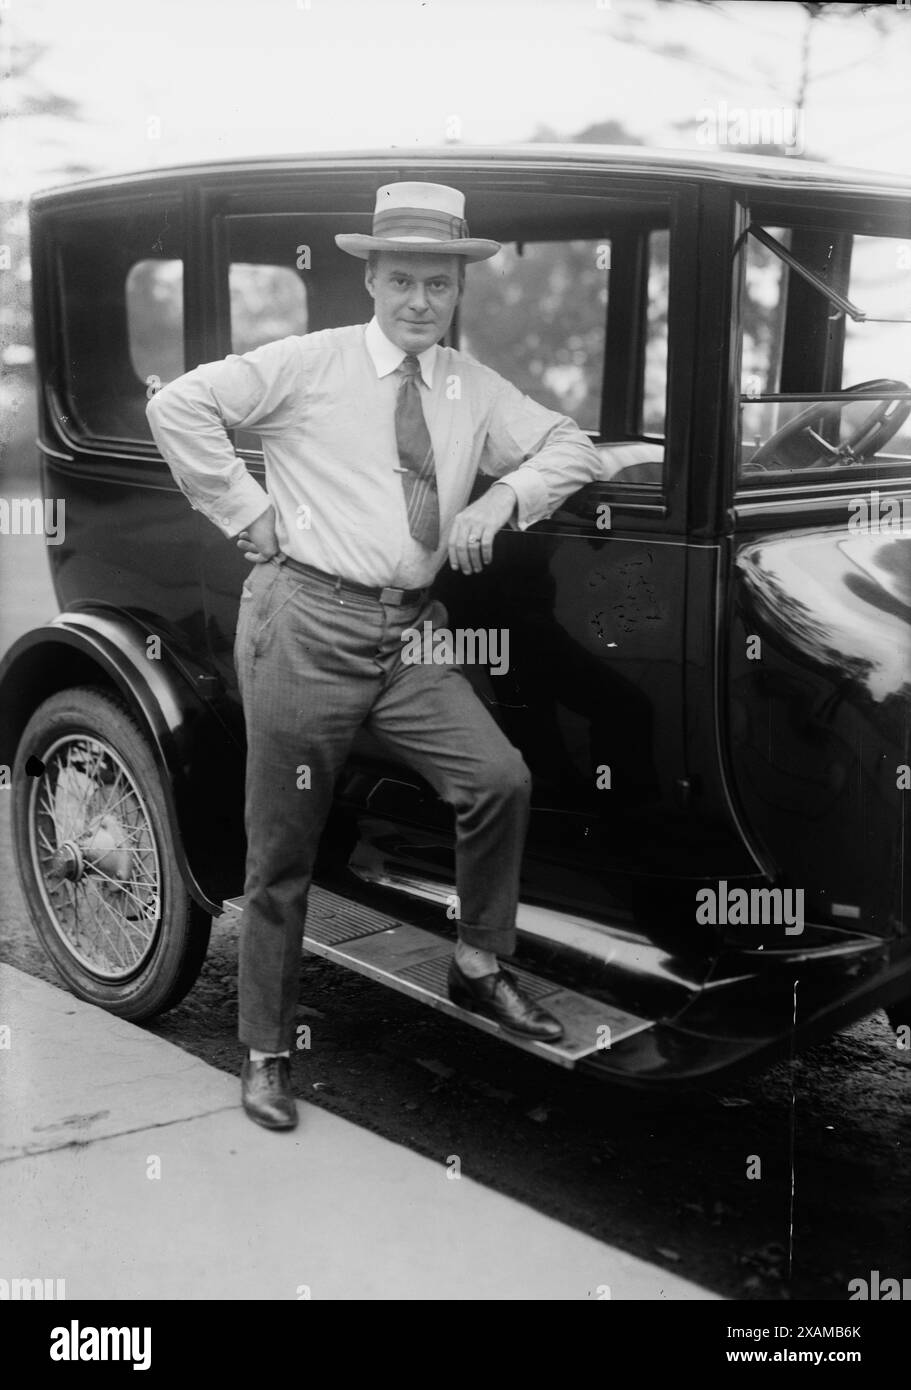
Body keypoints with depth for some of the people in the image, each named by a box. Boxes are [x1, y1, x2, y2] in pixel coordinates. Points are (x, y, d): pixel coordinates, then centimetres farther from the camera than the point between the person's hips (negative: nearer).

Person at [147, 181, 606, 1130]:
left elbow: (574, 449, 16)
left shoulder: (474, 389, 12)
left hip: (410, 634, 4)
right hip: (307, 625, -4)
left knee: (500, 778, -15)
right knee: (282, 853, 3)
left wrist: (504, 497, -1)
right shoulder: (310, 365, -1)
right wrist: (246, 512, -6)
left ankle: (479, 965, 9)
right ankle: (266, 1052, 19)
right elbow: (178, 406, -7)